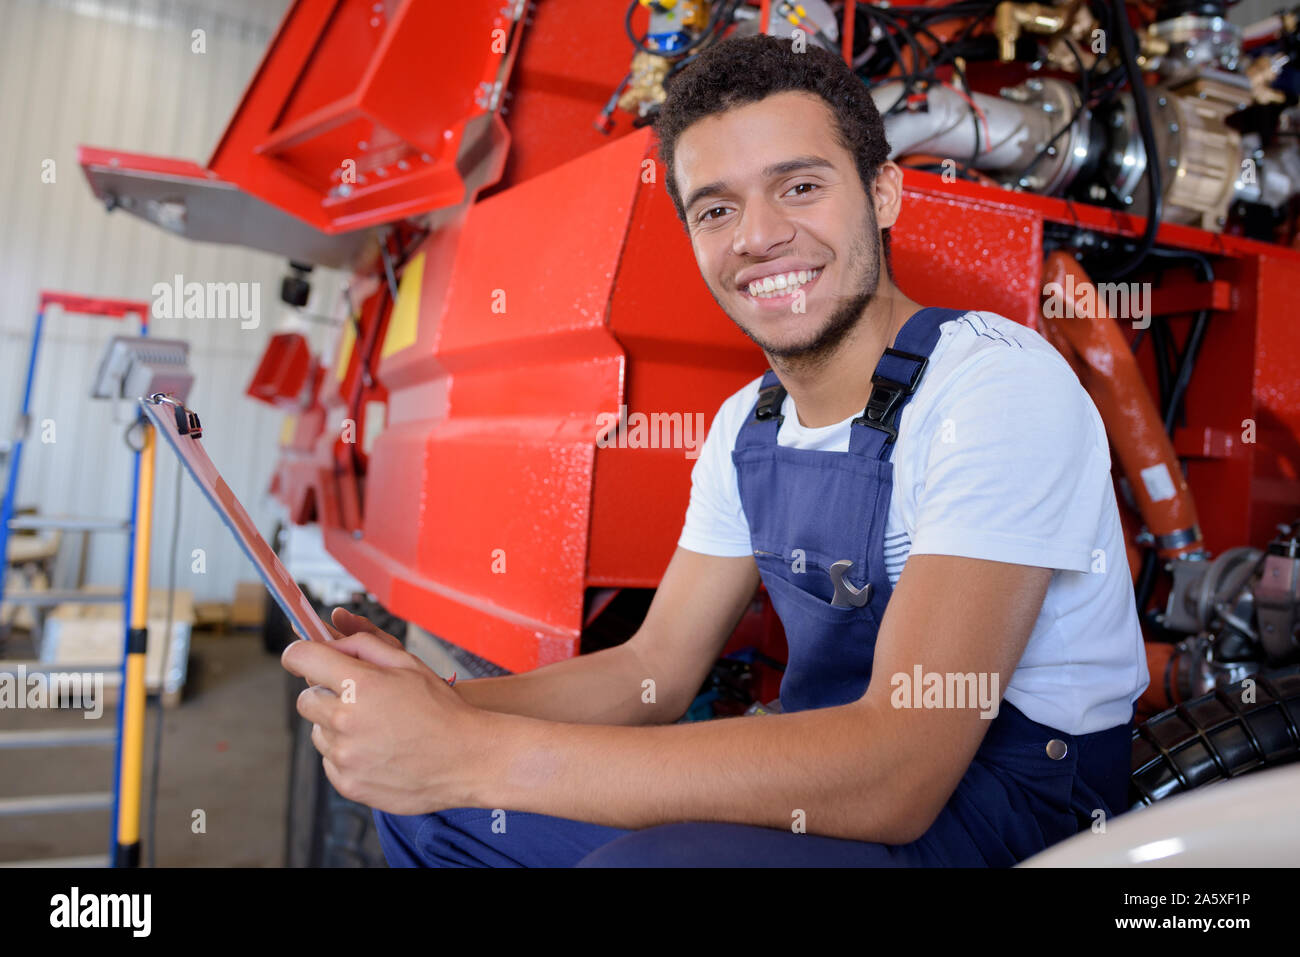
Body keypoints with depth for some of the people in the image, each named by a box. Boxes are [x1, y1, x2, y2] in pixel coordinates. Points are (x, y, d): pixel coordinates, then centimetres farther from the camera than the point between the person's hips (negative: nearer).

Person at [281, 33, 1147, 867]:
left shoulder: (1000, 385, -21)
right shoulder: (746, 425, 4)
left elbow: (896, 776, -30)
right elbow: (654, 670, 5)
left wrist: (481, 754, -31)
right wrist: (437, 705, -13)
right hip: (831, 774, 6)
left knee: (642, 860, -33)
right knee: (420, 802, 3)